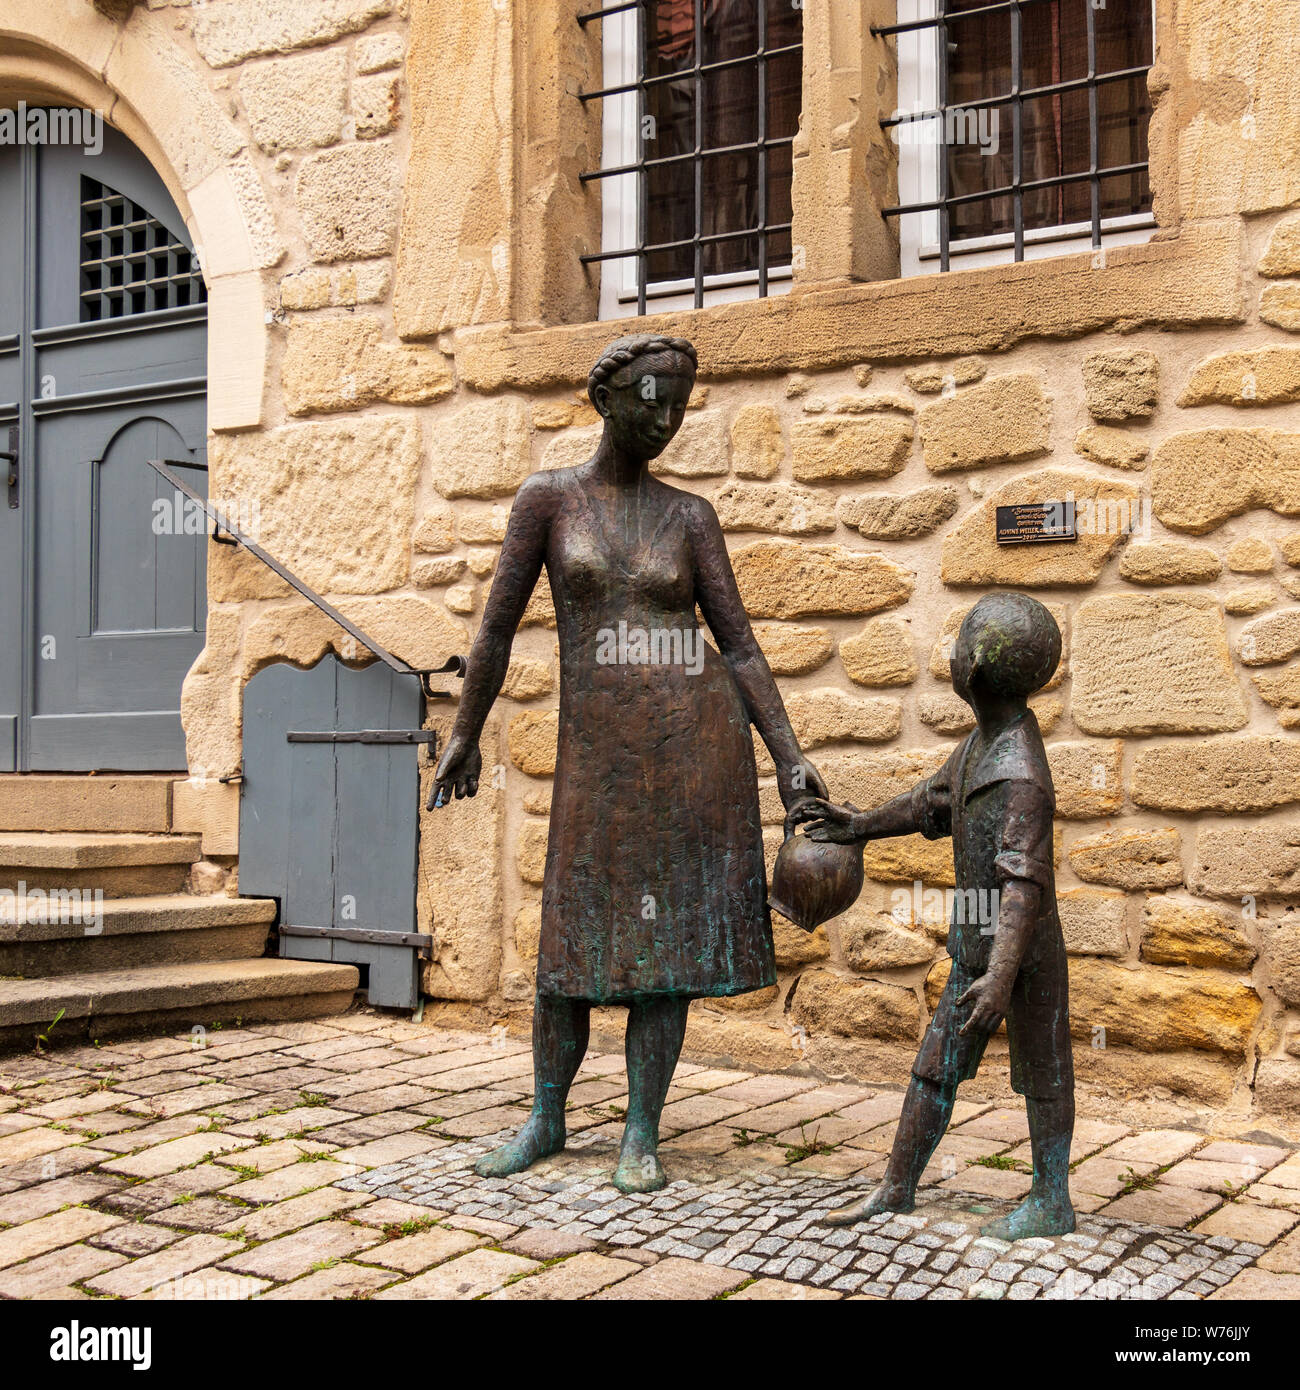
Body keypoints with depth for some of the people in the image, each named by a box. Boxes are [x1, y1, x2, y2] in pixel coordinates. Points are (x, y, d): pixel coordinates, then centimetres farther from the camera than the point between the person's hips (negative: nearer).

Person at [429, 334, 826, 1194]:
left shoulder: (689, 516, 5)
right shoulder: (548, 498, 2)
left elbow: (739, 646, 2)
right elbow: (498, 627, 4)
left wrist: (791, 758, -5)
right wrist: (465, 736, 7)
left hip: (694, 736, 1)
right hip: (597, 743, 0)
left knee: (670, 934, 4)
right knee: (573, 935, 6)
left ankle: (642, 1135, 16)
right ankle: (546, 1120, 26)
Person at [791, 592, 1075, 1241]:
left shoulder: (1022, 776, -27)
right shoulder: (985, 734, 2)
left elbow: (1025, 882, -33)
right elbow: (937, 802, 17)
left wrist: (1002, 975, -40)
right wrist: (861, 825, 21)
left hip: (1026, 950, -8)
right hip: (976, 944, 8)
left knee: (1040, 1070, 8)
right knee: (937, 1063, 13)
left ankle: (1051, 1202, 24)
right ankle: (897, 1187, 24)